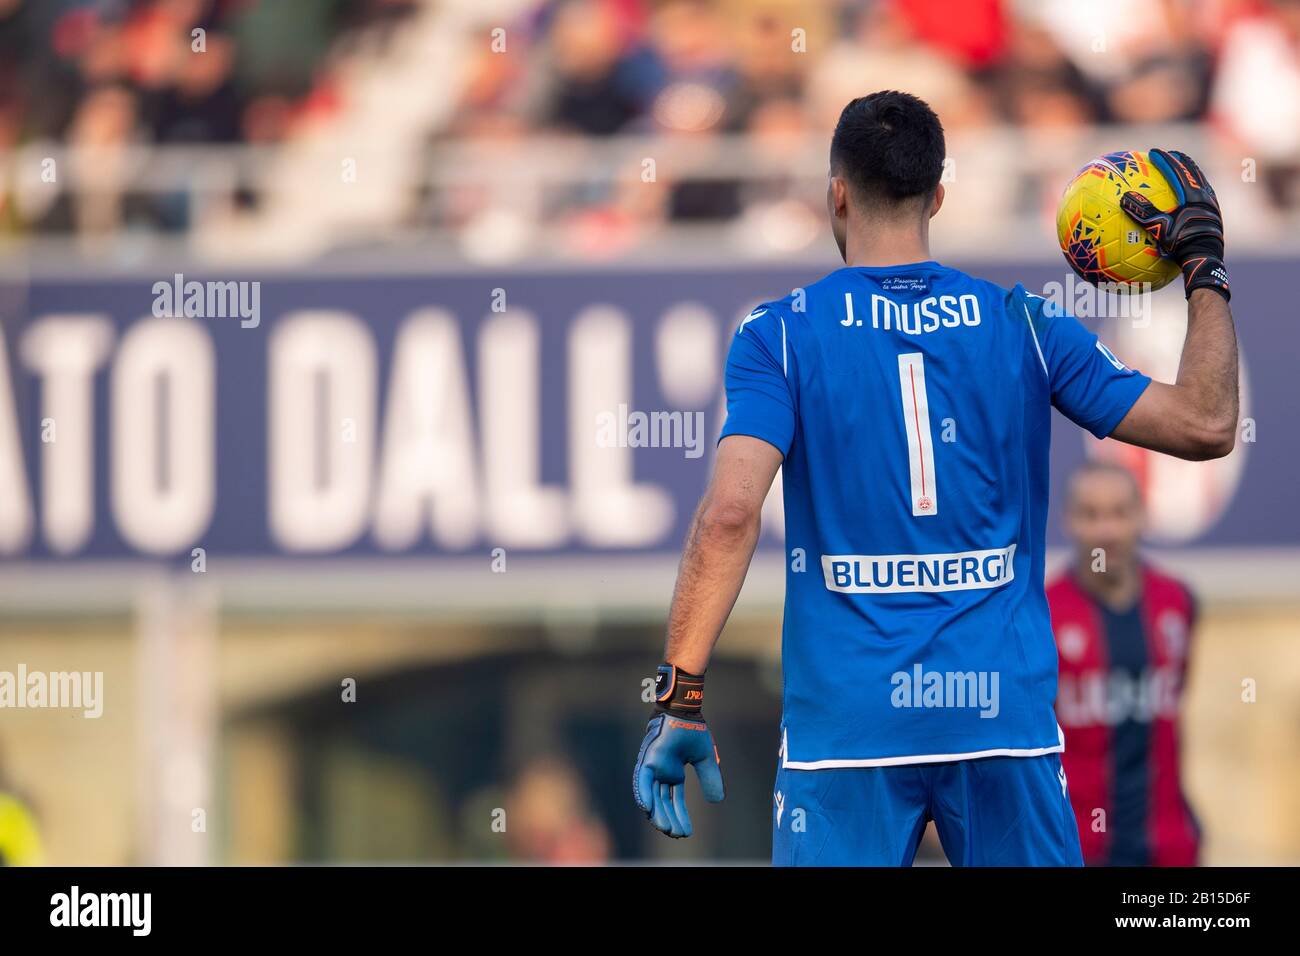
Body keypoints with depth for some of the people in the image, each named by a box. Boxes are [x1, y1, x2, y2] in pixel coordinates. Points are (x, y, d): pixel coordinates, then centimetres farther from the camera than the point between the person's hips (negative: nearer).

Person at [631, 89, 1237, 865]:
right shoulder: (1026, 328, 4)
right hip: (1004, 713, 2)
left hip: (847, 716, -1)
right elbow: (1206, 426, 4)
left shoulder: (779, 337, -1)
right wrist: (1207, 277, 17)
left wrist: (679, 697, -14)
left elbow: (730, 514, -14)